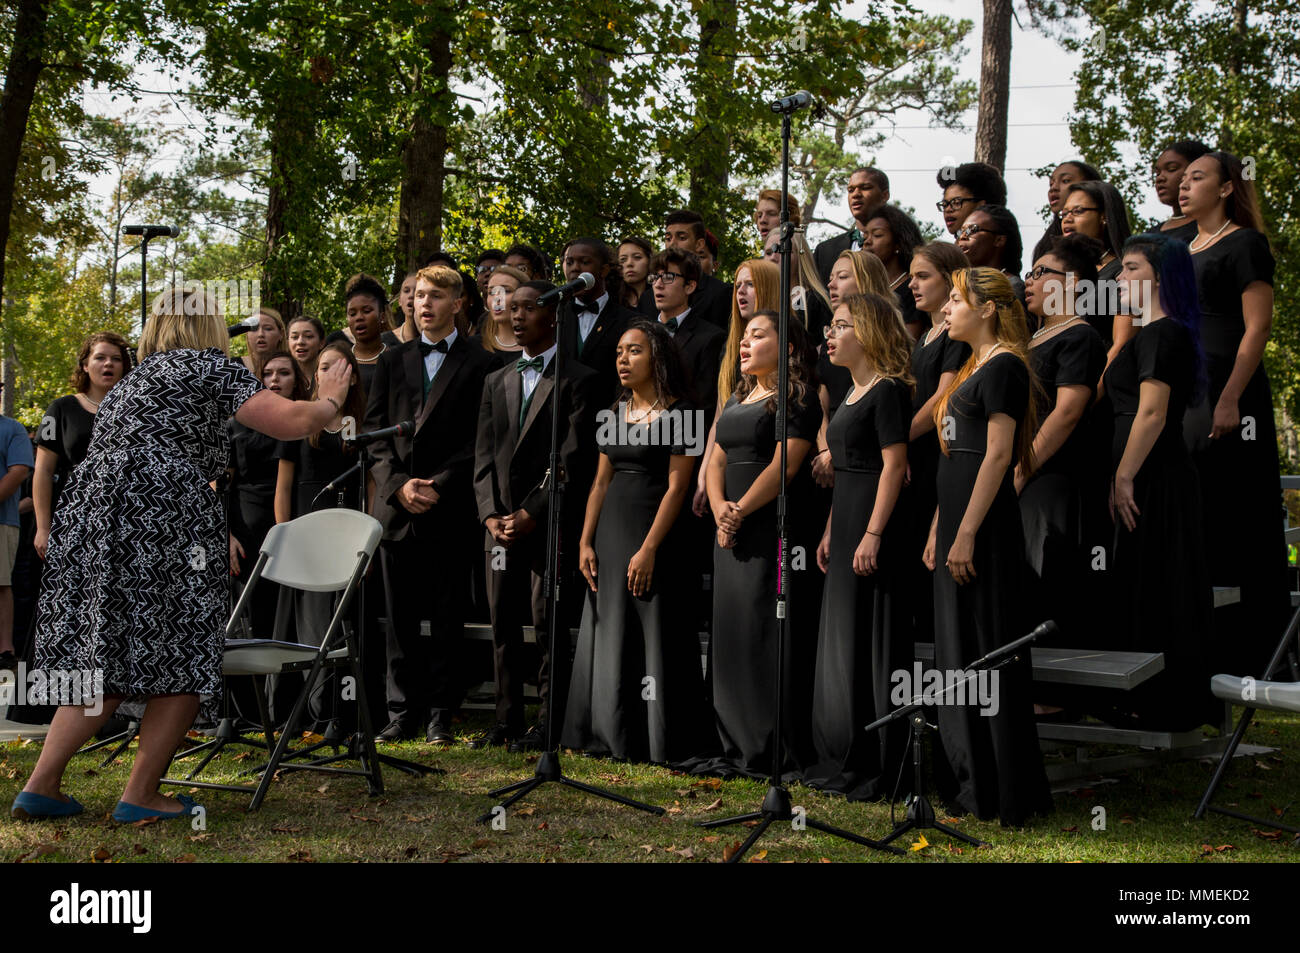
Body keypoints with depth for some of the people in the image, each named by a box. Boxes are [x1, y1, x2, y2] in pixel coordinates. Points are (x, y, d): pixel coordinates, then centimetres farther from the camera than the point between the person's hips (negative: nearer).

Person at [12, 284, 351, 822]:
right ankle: (140, 797, 2)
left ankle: (40, 786, 10)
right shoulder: (207, 366, 3)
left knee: (104, 661, 13)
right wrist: (330, 400, 16)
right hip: (157, 522, -8)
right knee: (182, 659, 0)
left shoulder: (133, 381, 29)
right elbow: (291, 423, -5)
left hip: (89, 520, 8)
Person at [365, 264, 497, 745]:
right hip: (396, 505, 3)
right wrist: (398, 483, -5)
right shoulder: (391, 361, 14)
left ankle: (440, 716, 9)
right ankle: (402, 713, 13)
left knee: (447, 618, 2)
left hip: (450, 508, -3)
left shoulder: (479, 364, 2)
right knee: (400, 617, 6)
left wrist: (439, 486, -12)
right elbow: (374, 430, 9)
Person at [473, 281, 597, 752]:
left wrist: (532, 513, -13)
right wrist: (490, 514, -1)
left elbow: (574, 458, -9)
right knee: (503, 624, 7)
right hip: (500, 524, 6)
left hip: (549, 522, -5)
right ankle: (507, 720, 15)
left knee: (547, 624, -3)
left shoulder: (578, 380, -1)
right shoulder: (496, 381, 17)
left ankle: (548, 724, 4)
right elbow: (484, 454, 13)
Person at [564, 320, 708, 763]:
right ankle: (610, 736, 19)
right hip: (610, 533, 7)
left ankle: (653, 740, 6)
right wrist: (586, 542, 5)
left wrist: (648, 550, -18)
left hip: (654, 533, -7)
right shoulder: (616, 412, 13)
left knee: (652, 638, -3)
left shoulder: (678, 414, -7)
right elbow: (601, 482, 13)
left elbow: (677, 486, -12)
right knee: (607, 637, 9)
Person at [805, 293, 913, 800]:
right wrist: (830, 531, 19)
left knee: (870, 642, -5)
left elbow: (894, 464, -18)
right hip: (847, 521, 10)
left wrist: (873, 534, -23)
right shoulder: (853, 393, 16)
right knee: (840, 639, 13)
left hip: (874, 526, -10)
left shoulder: (888, 390, -12)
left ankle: (879, 768, 2)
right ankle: (843, 759, 22)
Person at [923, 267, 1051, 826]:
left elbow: (996, 455, -19)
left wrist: (966, 535, -22)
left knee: (987, 653, -5)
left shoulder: (1004, 366, -11)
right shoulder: (973, 368, 18)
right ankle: (972, 782, 22)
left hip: (986, 528, -10)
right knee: (958, 652, 13)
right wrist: (938, 529, 19)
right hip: (959, 523, 10)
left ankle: (1006, 798, 3)